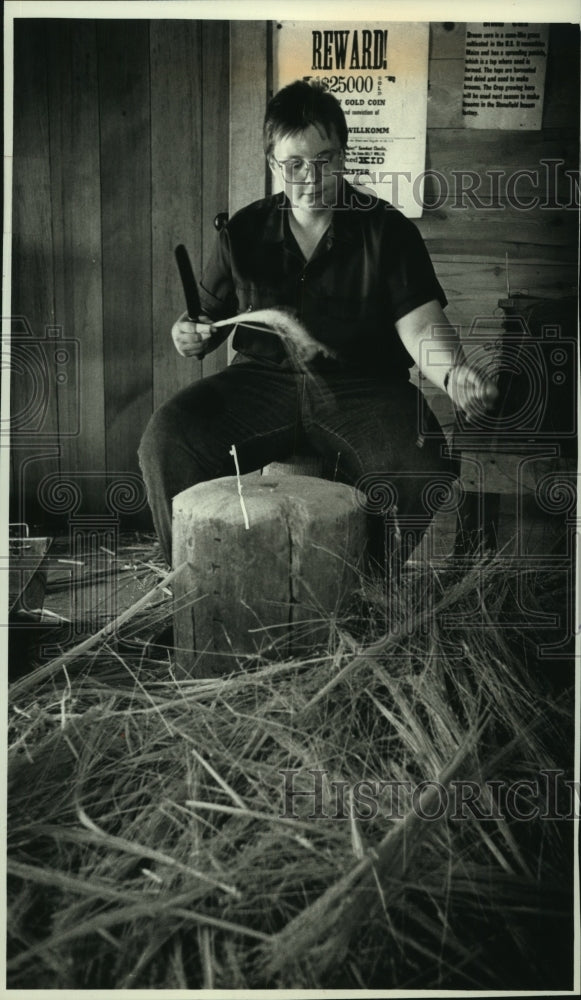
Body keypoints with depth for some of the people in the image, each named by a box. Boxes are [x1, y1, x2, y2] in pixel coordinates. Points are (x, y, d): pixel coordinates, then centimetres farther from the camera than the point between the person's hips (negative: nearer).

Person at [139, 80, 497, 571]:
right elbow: (213, 314, 17)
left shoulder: (388, 230, 1)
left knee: (419, 471, -30)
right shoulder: (245, 232, 8)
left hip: (363, 385, -1)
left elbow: (419, 322, -8)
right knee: (166, 440, -22)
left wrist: (451, 372, -30)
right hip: (264, 379, 2)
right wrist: (191, 335, -8)